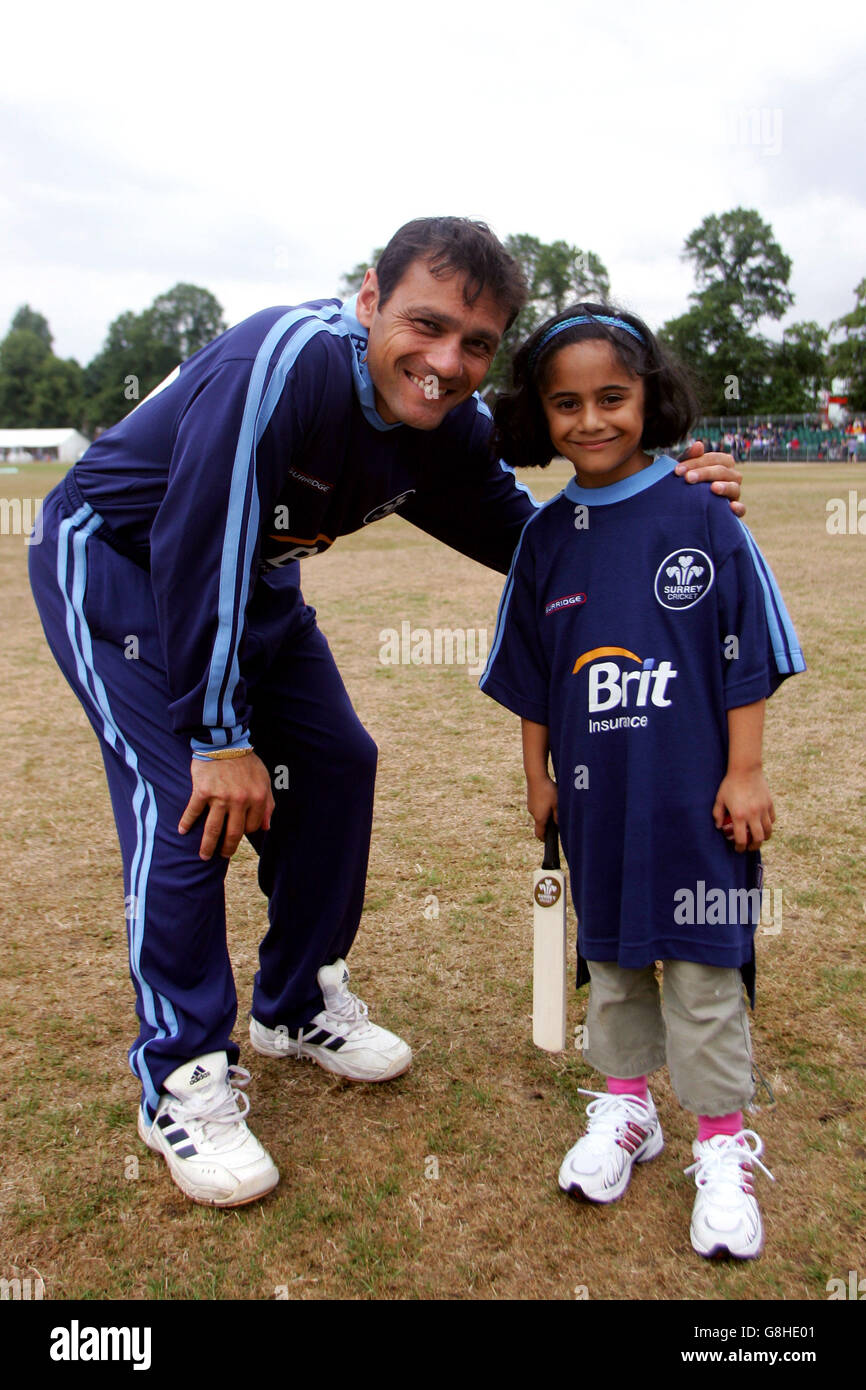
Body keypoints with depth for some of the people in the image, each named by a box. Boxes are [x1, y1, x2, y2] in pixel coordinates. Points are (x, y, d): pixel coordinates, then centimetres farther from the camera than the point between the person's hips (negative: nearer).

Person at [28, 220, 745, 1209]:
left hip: (251, 577, 8)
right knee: (186, 796, -19)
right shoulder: (285, 361, -34)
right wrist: (219, 736, -28)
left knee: (333, 762, 5)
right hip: (114, 560, -7)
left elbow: (522, 533, 1)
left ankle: (297, 1006, 24)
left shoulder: (449, 425, -11)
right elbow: (196, 548, -34)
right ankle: (181, 1079, -2)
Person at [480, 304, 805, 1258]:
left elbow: (747, 654, -5)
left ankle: (723, 1142, 24)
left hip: (695, 793, -3)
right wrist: (538, 776, 11)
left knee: (703, 966, 6)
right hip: (596, 794, 4)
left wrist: (745, 773, -6)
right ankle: (625, 1106, 37)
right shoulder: (546, 537, 3)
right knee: (609, 954, 17)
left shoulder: (699, 513, -8)